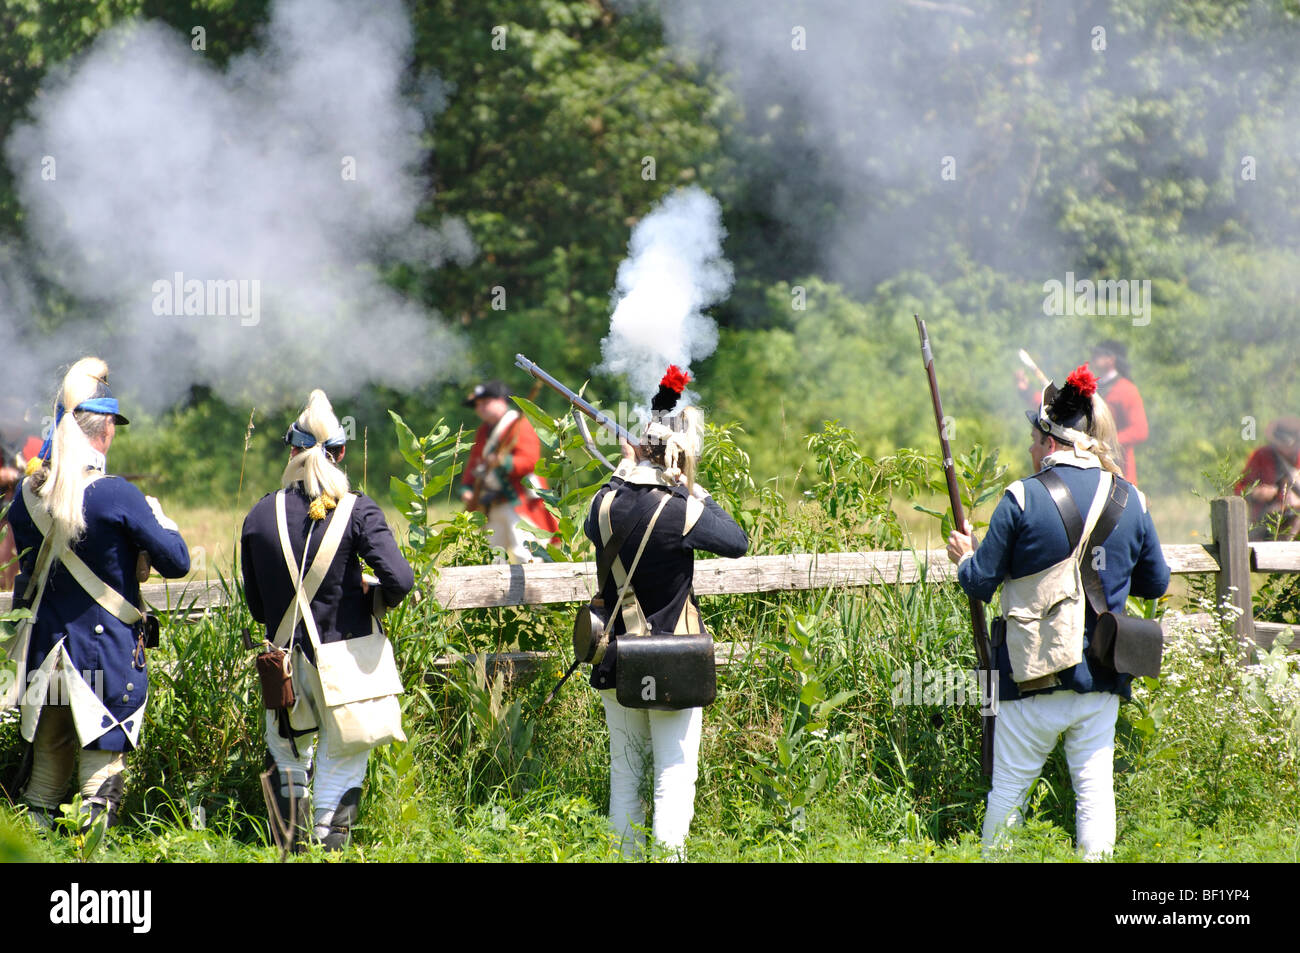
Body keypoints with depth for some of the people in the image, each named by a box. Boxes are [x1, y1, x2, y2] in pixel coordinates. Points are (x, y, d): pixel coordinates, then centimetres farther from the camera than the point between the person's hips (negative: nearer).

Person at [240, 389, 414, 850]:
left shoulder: (261, 514, -3)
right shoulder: (357, 511, -11)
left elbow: (255, 603, 3)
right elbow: (400, 580, -20)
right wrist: (373, 599, 1)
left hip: (287, 660, 2)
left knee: (285, 752, 24)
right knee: (342, 759, 12)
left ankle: (293, 844, 23)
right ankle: (330, 841, 7)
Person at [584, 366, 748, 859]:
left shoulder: (605, 502, -5)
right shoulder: (682, 512, -18)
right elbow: (738, 541, -5)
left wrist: (624, 470, 15)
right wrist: (697, 493, 3)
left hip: (617, 662, 5)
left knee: (624, 772, 15)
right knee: (675, 775, 1)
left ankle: (626, 857, 20)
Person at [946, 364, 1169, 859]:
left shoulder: (1023, 498, -10)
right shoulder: (1129, 500, 3)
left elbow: (981, 582, -6)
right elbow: (1156, 581, 13)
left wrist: (964, 557, 16)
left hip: (1035, 675, -3)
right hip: (1102, 678, 3)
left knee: (1009, 790, 8)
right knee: (1095, 787, 6)